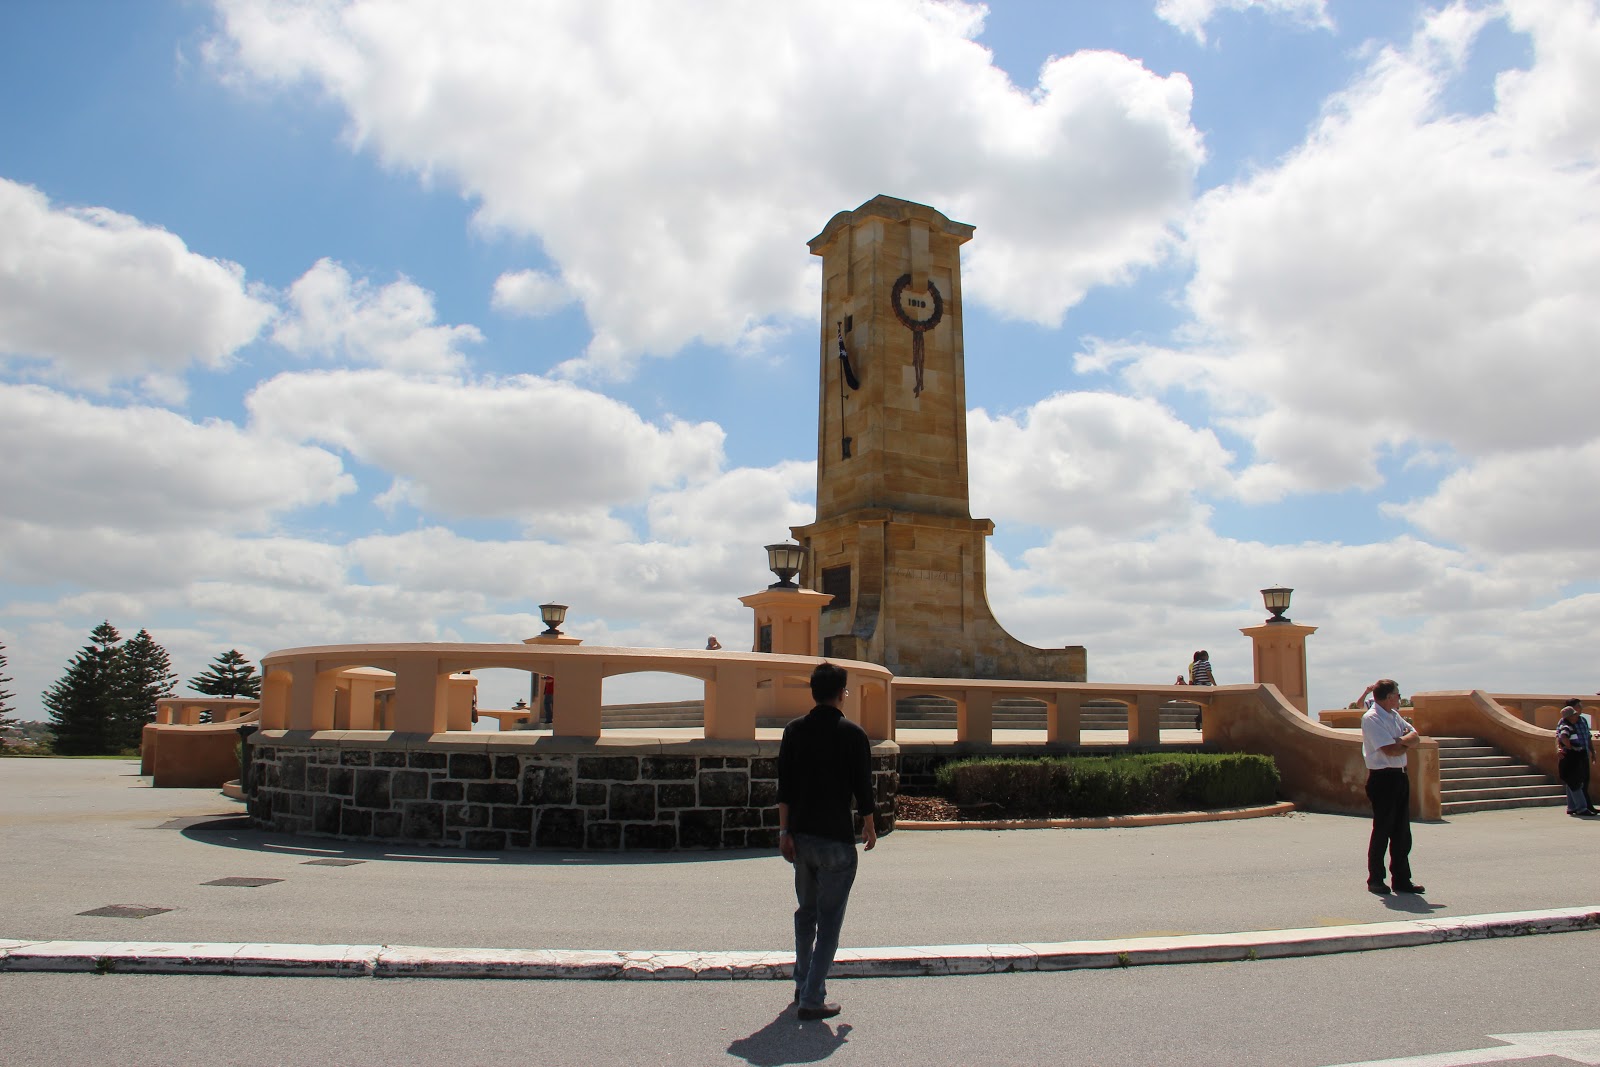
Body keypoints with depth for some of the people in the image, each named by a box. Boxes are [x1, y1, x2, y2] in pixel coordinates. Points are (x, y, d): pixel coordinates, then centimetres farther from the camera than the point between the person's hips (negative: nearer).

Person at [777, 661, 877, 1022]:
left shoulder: (794, 730, 3)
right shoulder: (852, 734, -9)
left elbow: (784, 787, 0)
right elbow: (862, 787, -5)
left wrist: (785, 831, 2)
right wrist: (869, 827, 9)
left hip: (801, 836, 5)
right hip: (837, 839, -5)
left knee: (806, 911, 21)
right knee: (829, 919, 2)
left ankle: (803, 984, 31)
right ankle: (812, 999, 2)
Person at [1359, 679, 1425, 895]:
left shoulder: (1394, 715, 14)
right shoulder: (1371, 718, -14)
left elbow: (1415, 738, 6)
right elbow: (1391, 750, -20)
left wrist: (1402, 741, -13)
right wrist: (1407, 742, -2)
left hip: (1400, 776, 8)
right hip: (1382, 778, -8)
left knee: (1402, 831, 10)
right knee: (1382, 830, 0)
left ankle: (1402, 879, 18)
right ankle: (1375, 880, 12)